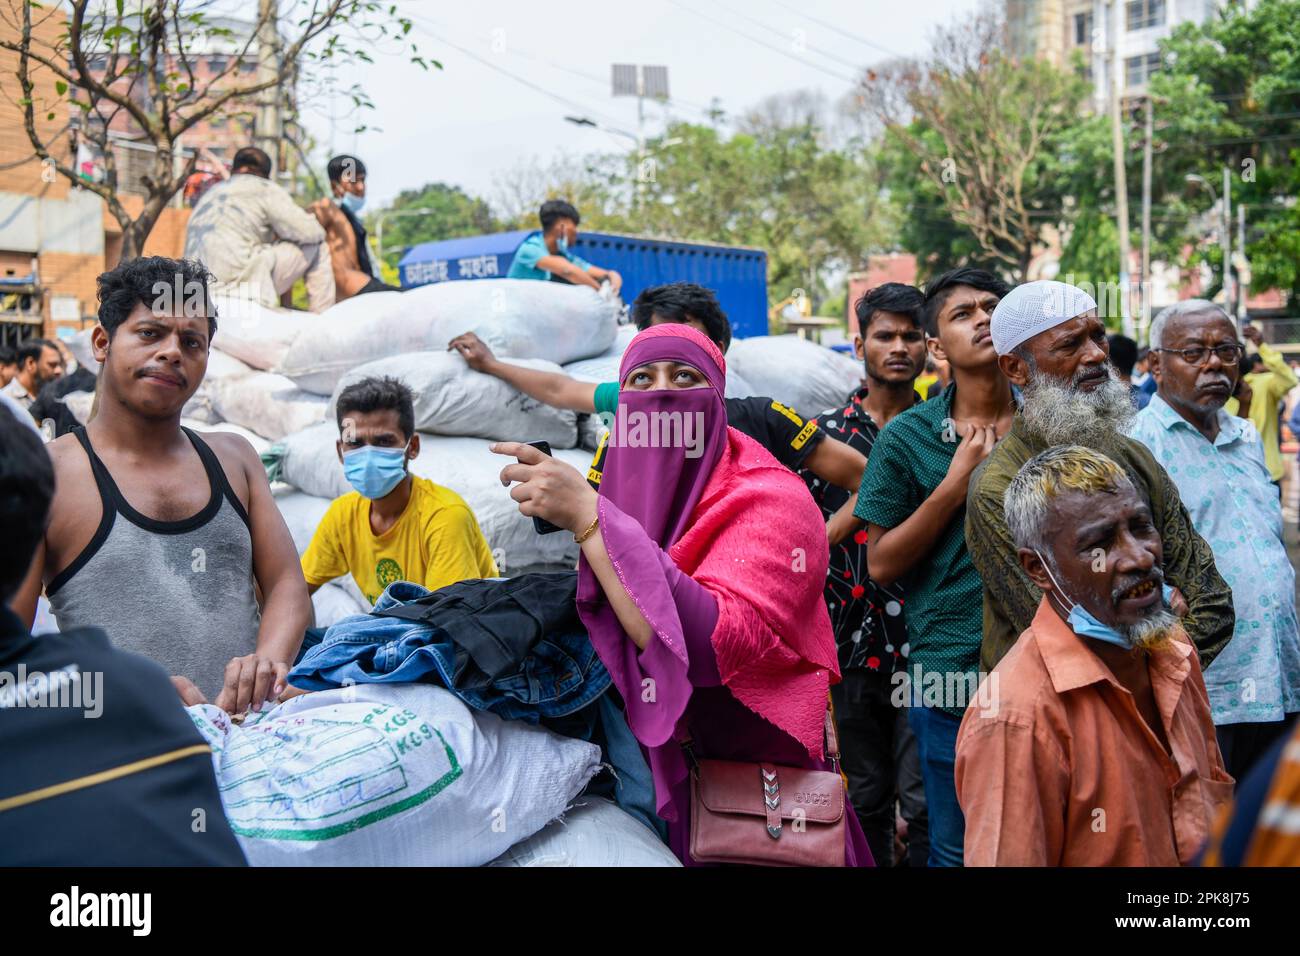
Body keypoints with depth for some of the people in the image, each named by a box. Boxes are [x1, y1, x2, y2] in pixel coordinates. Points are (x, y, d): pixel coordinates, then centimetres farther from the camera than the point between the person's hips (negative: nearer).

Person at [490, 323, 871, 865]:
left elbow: (716, 644, -33)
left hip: (753, 794, -5)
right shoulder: (623, 499, 1)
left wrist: (588, 517, -33)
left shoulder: (771, 502, -16)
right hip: (648, 780, 5)